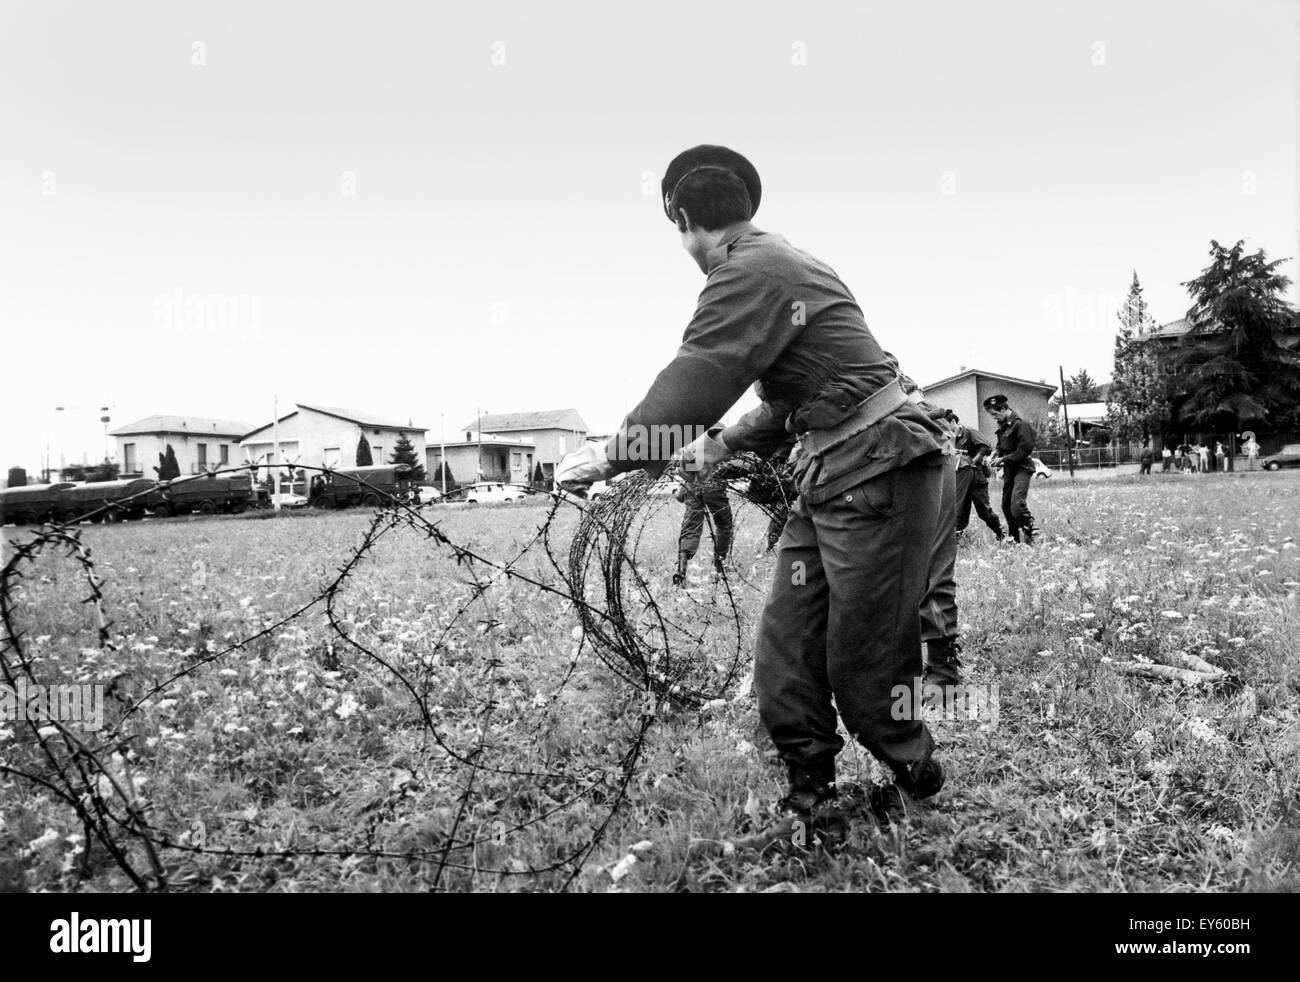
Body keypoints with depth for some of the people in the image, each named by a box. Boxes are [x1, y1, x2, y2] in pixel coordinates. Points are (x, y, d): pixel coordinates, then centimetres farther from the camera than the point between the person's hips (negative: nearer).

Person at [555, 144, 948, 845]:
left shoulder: (751, 271, -15)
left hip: (879, 478, -10)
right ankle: (811, 805, 18)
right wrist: (720, 446, 22)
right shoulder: (779, 263, 18)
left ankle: (921, 788, 27)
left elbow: (690, 385, -21)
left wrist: (609, 456, -10)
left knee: (862, 670, 2)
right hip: (827, 482, 10)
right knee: (783, 656, 7)